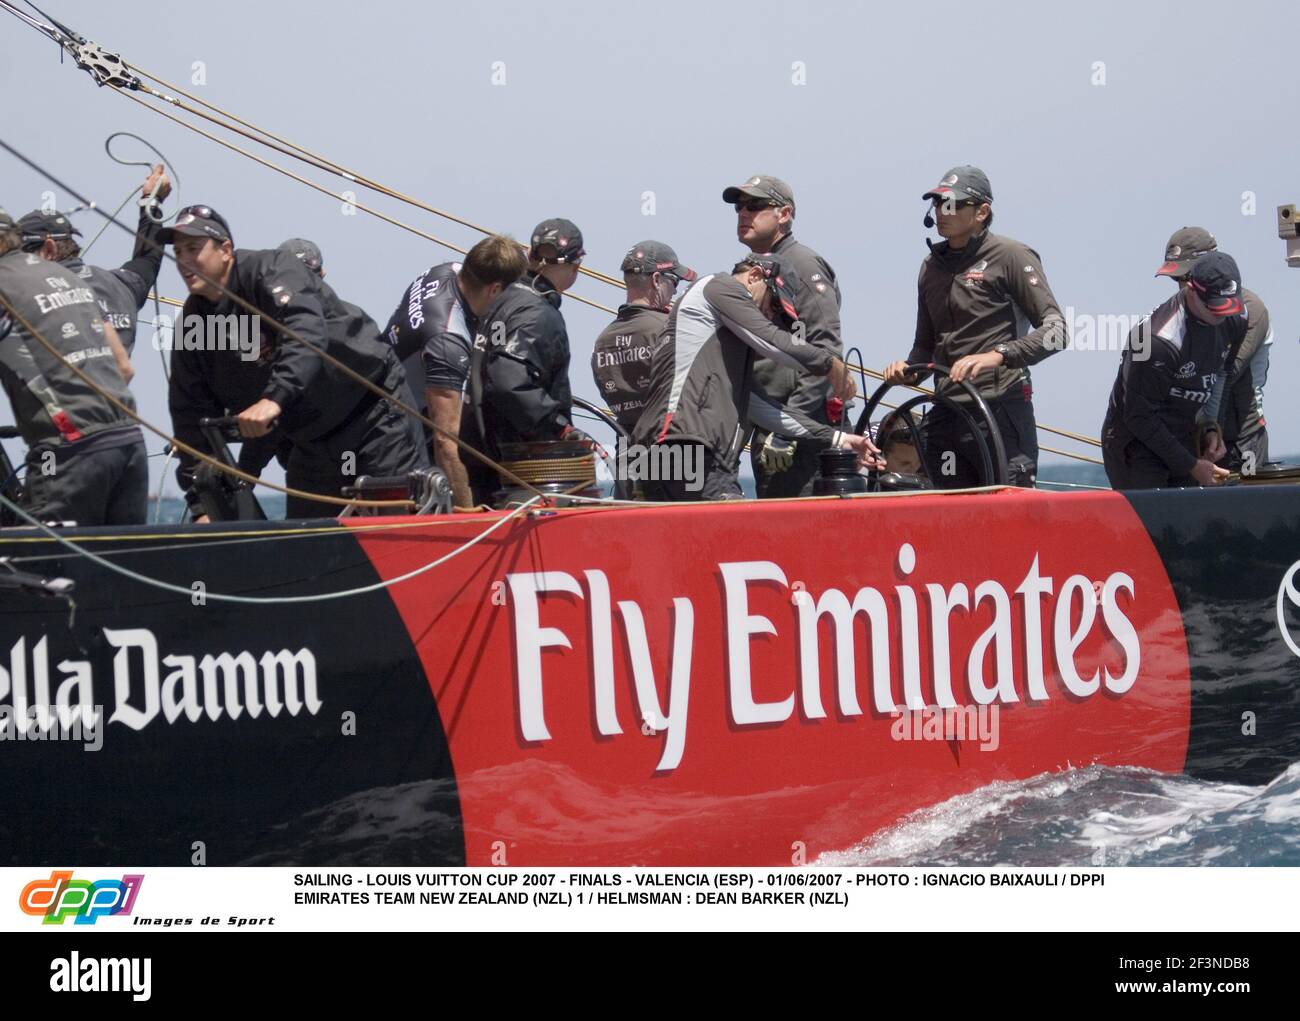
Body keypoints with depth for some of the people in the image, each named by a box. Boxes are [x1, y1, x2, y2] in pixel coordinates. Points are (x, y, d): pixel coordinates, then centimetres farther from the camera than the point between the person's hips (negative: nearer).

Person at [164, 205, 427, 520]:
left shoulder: (270, 271, -18)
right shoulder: (193, 324, 2)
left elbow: (306, 331, -38)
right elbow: (192, 415, 3)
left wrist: (274, 398, -52)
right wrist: (201, 505, -3)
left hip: (372, 412, -7)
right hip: (312, 443, 7)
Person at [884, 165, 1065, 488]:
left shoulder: (1010, 256, -1)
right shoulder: (932, 266, 20)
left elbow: (1055, 329, -10)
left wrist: (996, 355, -23)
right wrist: (909, 370, 6)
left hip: (1001, 410, -7)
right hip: (946, 413, 7)